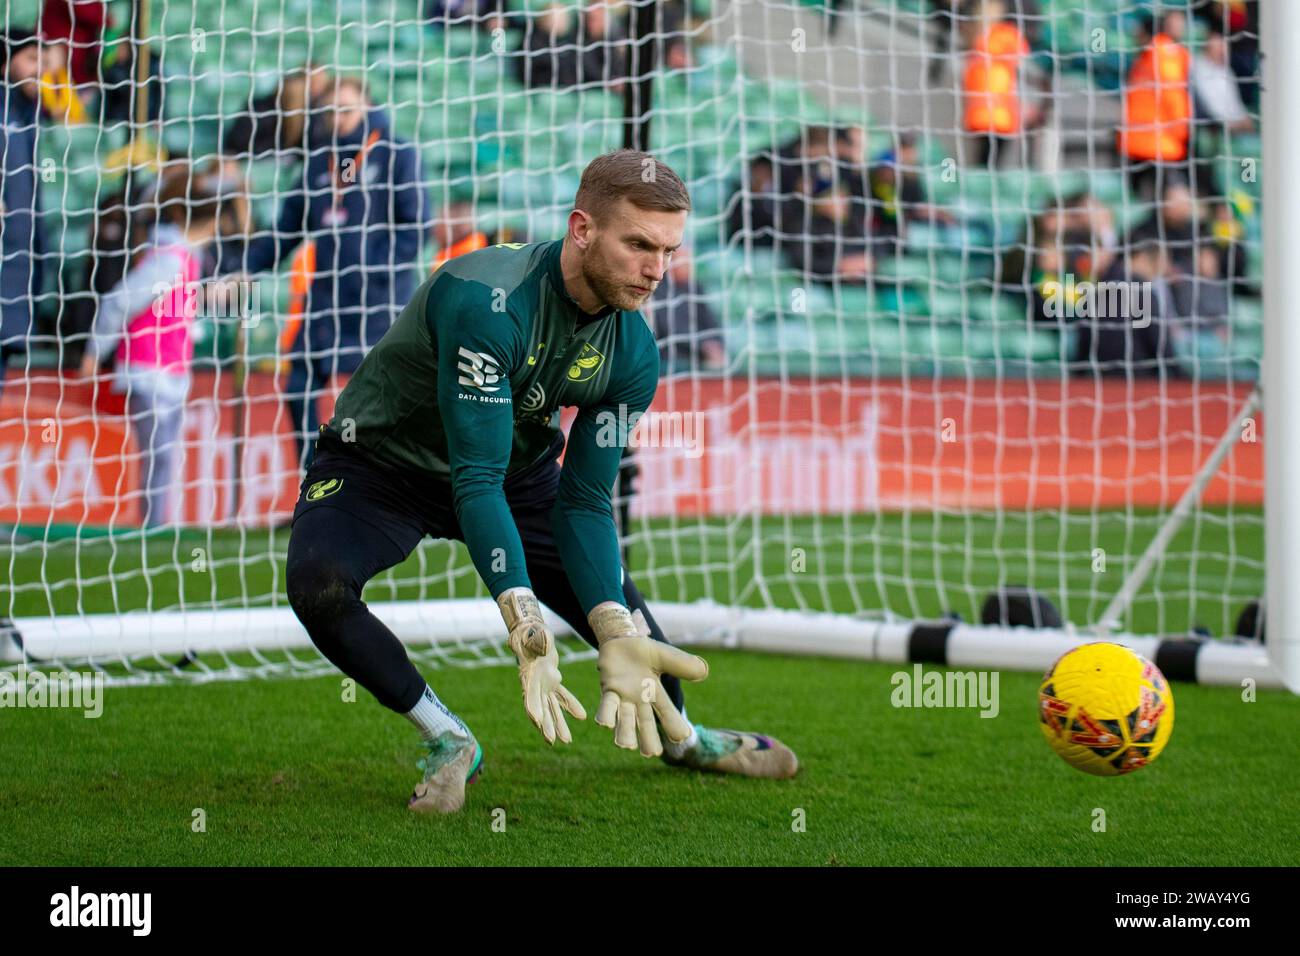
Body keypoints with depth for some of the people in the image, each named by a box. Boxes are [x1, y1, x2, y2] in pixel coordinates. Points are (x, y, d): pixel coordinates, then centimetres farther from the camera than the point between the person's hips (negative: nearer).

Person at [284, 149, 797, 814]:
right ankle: (447, 742, -12)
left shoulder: (633, 352, -16)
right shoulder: (485, 300, -38)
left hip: (517, 470, 6)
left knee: (613, 596, 4)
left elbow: (585, 502, -16)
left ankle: (682, 738, 37)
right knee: (318, 582, -32)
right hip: (380, 463, -6)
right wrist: (522, 623, -49)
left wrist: (617, 638, -31)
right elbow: (475, 479, -40)